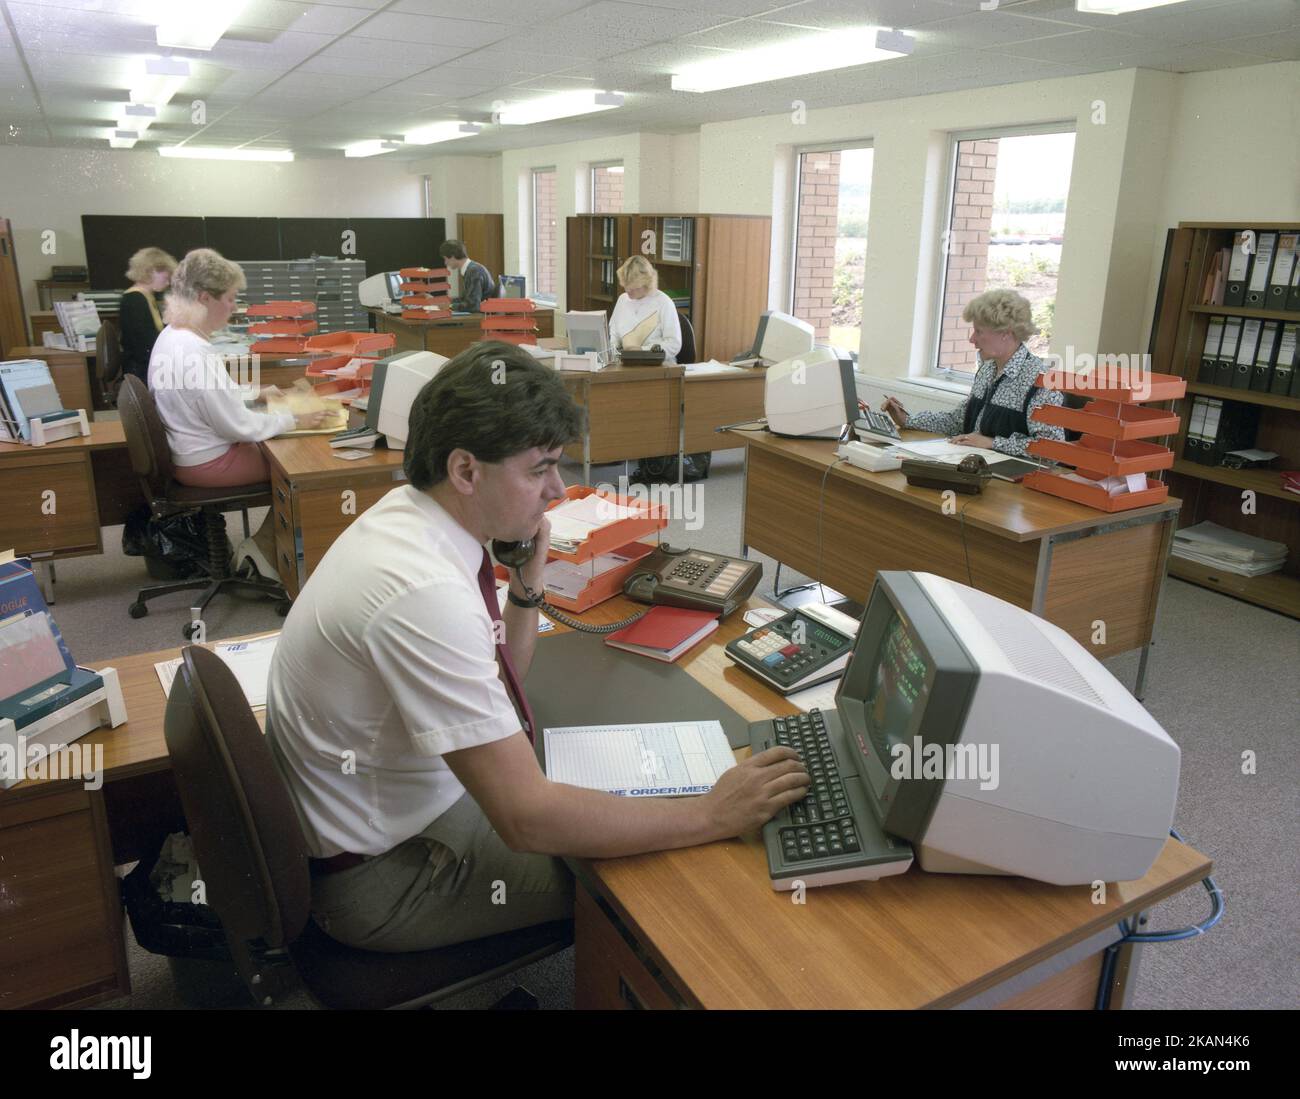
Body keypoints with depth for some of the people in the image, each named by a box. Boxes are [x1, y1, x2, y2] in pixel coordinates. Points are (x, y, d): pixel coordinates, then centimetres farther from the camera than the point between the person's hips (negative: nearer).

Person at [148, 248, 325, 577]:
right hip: (208, 463, -10)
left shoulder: (171, 335, 3)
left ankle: (263, 545, 16)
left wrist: (255, 393, 16)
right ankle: (263, 546, 9)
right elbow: (238, 426, -24)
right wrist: (294, 421, -16)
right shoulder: (197, 354, -28)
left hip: (187, 451, 10)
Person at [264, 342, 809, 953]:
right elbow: (525, 817, -32)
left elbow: (498, 690, 9)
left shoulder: (409, 513, -5)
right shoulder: (424, 593, -34)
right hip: (373, 871, -8)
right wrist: (713, 816, -25)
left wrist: (527, 585, -8)